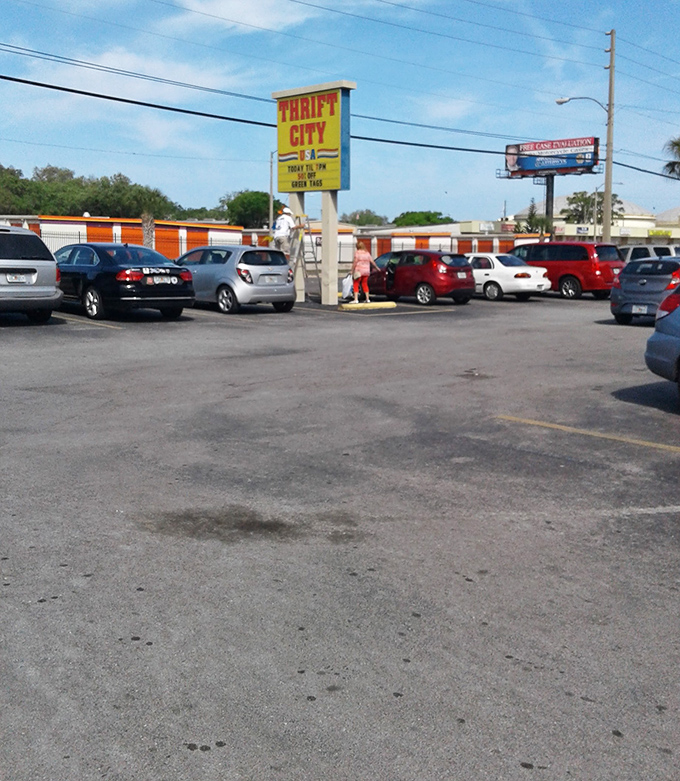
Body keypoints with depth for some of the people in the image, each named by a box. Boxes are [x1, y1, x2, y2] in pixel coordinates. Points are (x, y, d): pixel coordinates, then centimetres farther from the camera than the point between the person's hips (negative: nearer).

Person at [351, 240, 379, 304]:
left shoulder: (357, 253, -9)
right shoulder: (367, 253, 7)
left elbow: (354, 263, -12)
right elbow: (372, 262, 10)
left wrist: (352, 272, -6)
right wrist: (376, 268, 24)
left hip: (359, 271, -5)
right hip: (366, 271, 6)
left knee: (356, 285, 0)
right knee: (365, 284, 16)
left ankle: (356, 299, -10)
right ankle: (367, 299, 16)